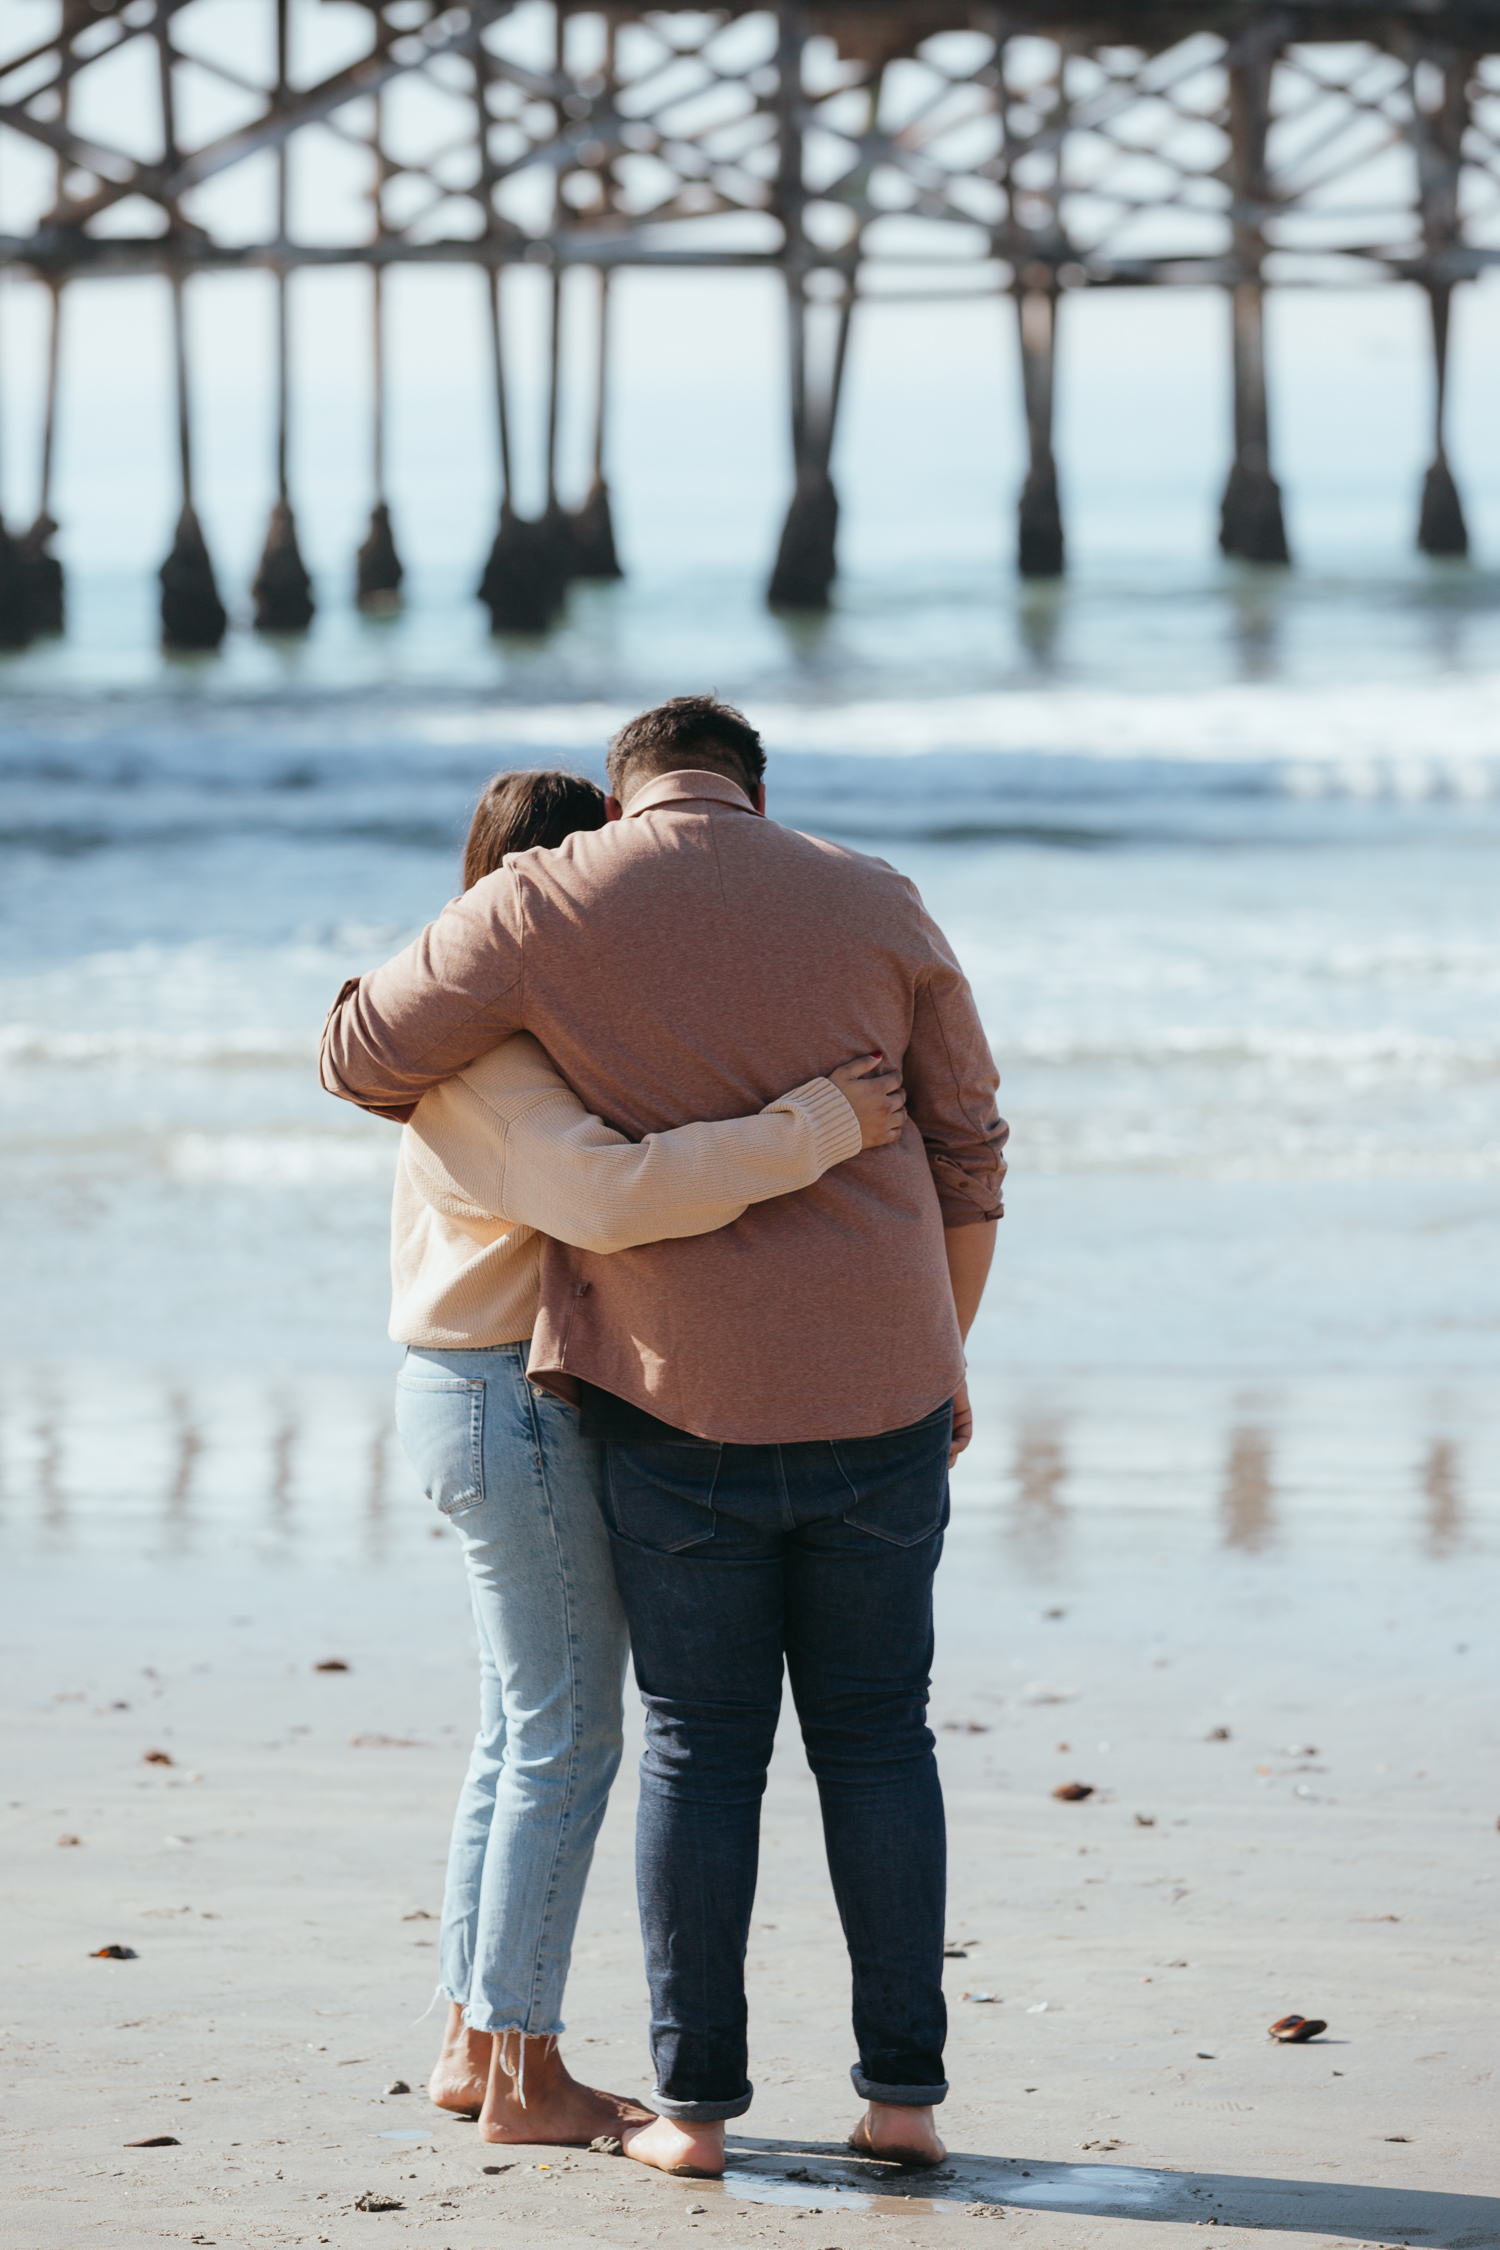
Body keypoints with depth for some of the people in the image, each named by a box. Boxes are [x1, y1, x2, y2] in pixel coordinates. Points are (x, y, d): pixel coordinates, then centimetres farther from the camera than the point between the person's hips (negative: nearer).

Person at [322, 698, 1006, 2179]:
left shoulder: (553, 904, -3)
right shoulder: (875, 907, 4)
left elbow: (365, 1054, 3)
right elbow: (967, 1154, 8)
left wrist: (462, 1107, 25)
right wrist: (944, 1353, 20)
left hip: (685, 1403, -1)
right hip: (880, 1391, 2)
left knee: (701, 1750, 9)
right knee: (876, 1738, 11)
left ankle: (695, 2101, 9)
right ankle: (904, 2090, 10)